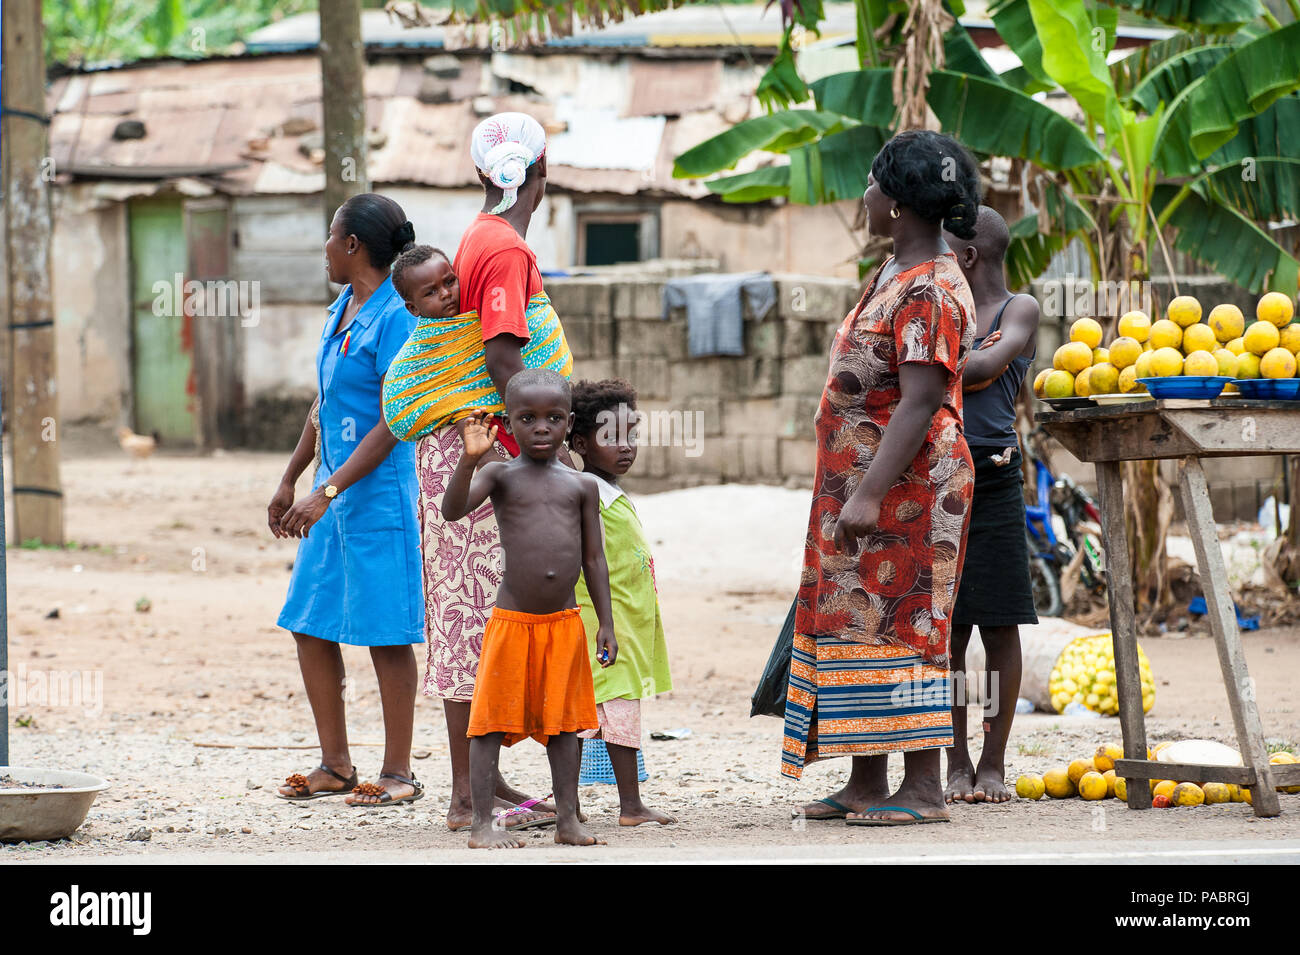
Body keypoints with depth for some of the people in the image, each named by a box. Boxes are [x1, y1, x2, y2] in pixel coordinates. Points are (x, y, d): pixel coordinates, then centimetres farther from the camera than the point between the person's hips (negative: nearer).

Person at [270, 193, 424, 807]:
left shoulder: (394, 316, -14)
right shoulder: (341, 310, 14)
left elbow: (394, 422, -18)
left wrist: (328, 492, -22)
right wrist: (289, 481, 22)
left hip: (380, 494, -9)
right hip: (334, 492, 9)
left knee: (387, 634, -3)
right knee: (310, 625, 9)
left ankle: (398, 773, 4)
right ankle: (335, 765, 18)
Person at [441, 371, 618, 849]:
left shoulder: (581, 485, 8)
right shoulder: (501, 476, -1)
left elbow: (593, 559, 10)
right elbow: (453, 510, -18)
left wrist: (605, 623, 7)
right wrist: (469, 458, -31)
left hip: (565, 625, 3)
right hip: (511, 623, -3)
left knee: (563, 723, 9)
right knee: (493, 722, -1)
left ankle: (567, 819, 17)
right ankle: (483, 823, 3)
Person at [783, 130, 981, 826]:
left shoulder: (929, 291, -18)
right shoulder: (893, 274, 15)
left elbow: (919, 404, -24)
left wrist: (870, 495, -28)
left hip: (907, 485, -10)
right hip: (864, 486, 10)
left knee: (899, 625, -9)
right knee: (855, 620, 10)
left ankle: (922, 789, -6)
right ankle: (866, 784, 14)